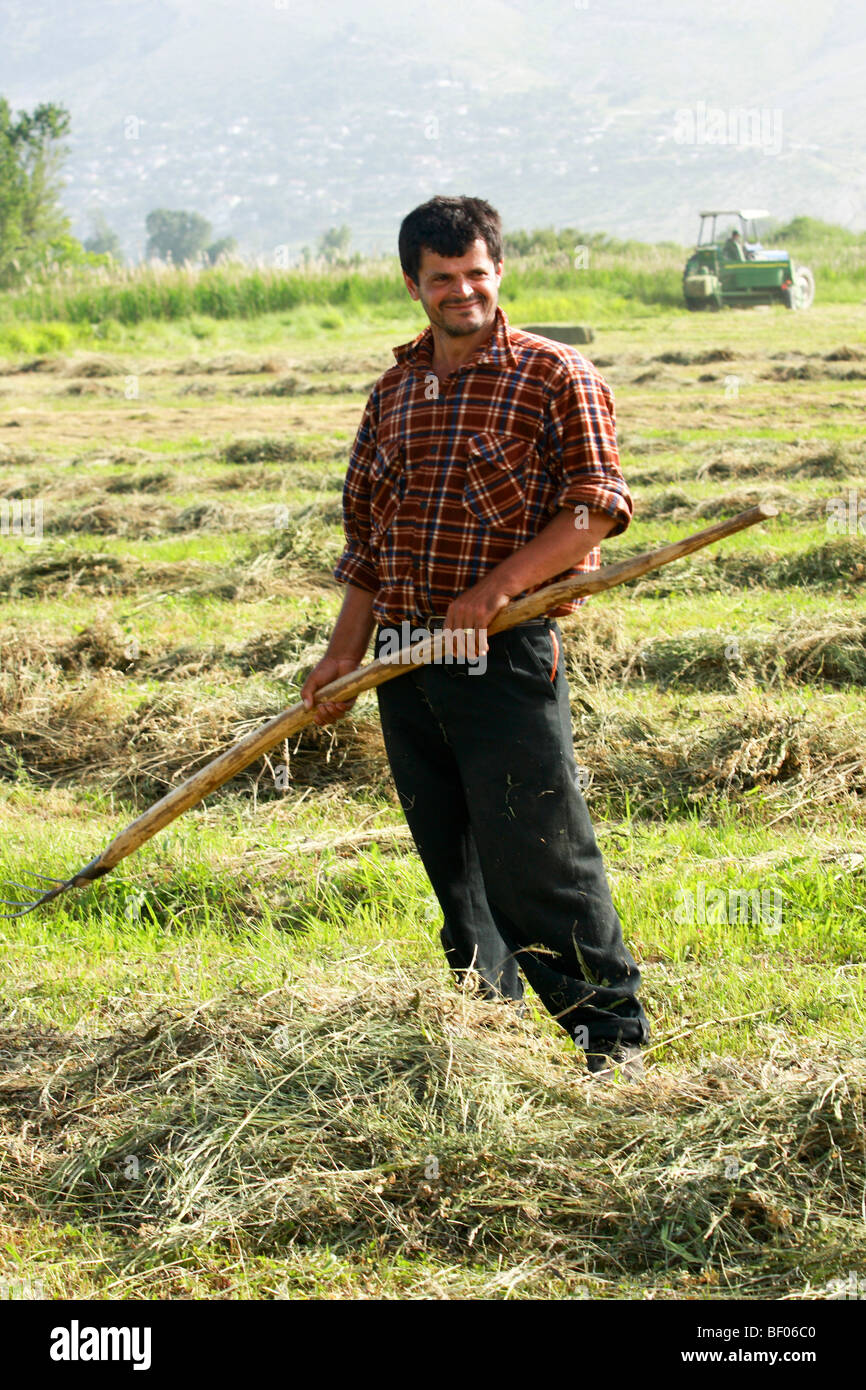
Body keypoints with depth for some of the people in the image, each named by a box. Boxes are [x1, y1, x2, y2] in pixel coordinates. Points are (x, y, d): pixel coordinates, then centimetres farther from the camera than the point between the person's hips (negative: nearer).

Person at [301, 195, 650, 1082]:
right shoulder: (393, 392, 17)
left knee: (537, 858, -8)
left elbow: (595, 508, -10)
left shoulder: (555, 376, -2)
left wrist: (492, 591, -18)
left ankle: (612, 1033, 2)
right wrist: (345, 652, 15)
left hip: (507, 655, -6)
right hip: (406, 667, 6)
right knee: (454, 865, 11)